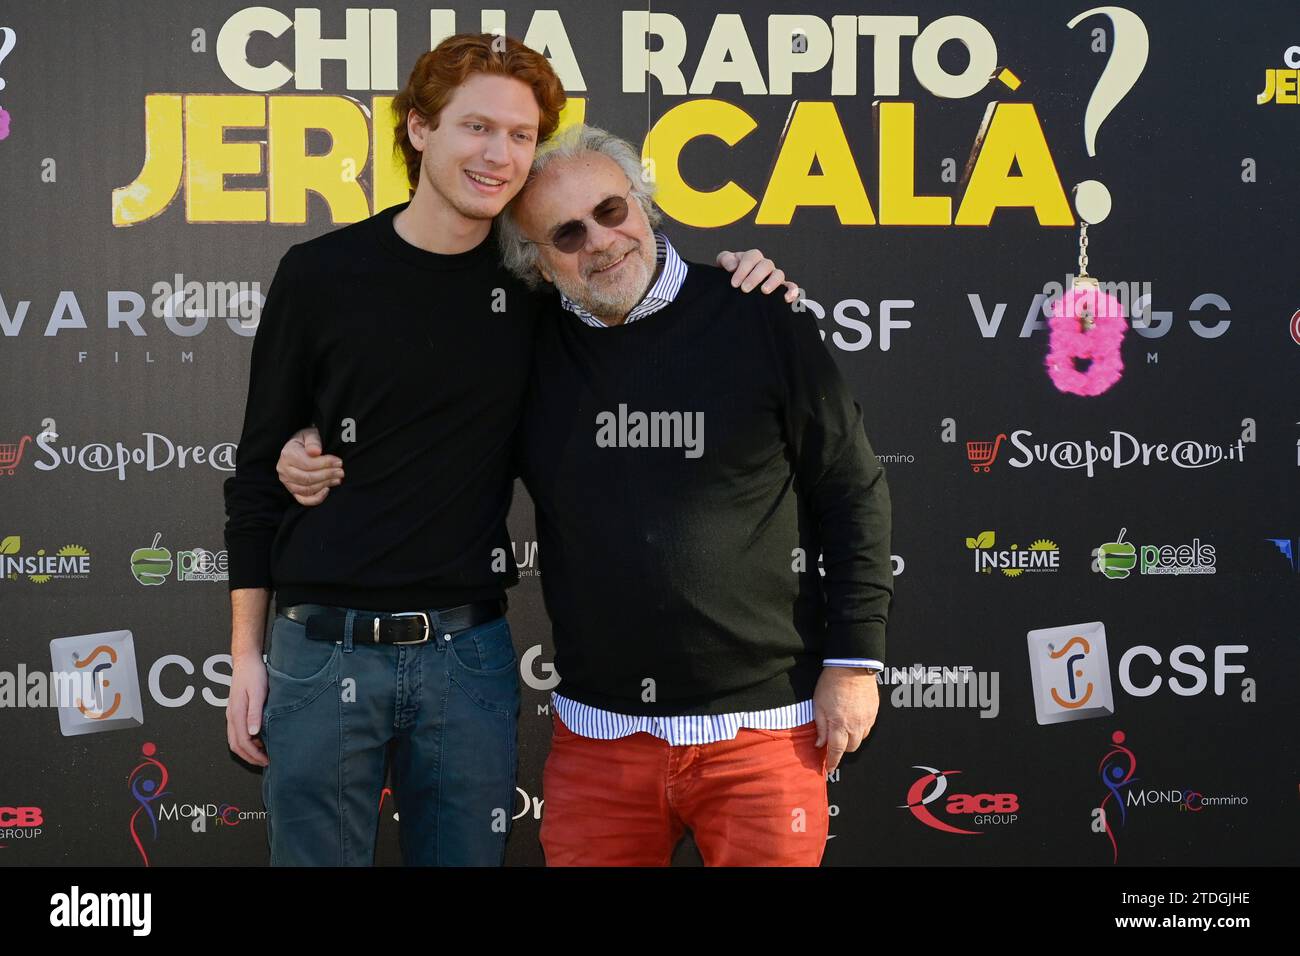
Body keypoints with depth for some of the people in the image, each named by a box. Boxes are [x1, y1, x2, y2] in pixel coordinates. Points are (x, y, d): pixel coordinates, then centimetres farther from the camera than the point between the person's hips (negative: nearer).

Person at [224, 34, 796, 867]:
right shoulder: (320, 276, -3)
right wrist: (247, 655, 1)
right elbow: (260, 471, 2)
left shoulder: (535, 288, 2)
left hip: (470, 653, 2)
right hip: (323, 653, -2)